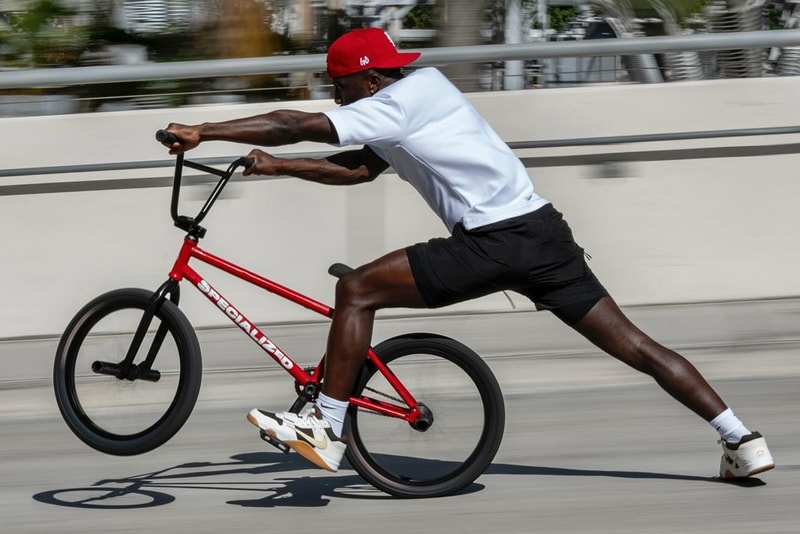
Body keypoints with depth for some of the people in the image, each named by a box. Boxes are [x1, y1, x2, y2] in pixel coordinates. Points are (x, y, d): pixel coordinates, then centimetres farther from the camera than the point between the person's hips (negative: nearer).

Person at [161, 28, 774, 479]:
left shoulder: (393, 105, -5)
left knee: (357, 289, -4)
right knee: (634, 345, 9)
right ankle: (744, 443, 7)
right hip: (543, 231, 10)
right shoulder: (421, 91, 22)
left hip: (494, 241, -10)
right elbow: (357, 170, 29)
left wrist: (203, 132, -3)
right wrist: (279, 167, 25)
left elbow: (296, 124, -9)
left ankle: (326, 431, -2)